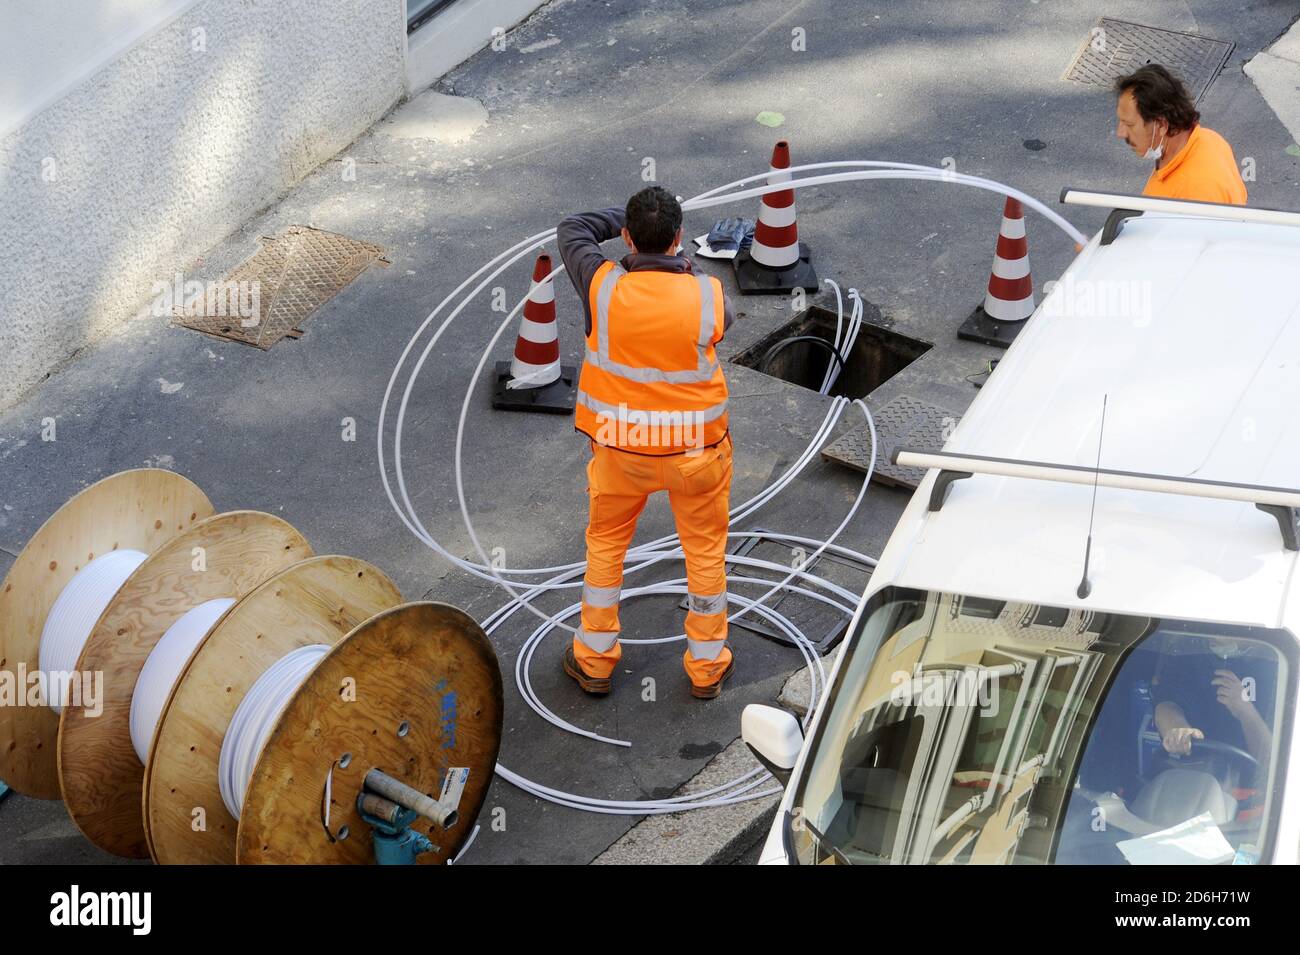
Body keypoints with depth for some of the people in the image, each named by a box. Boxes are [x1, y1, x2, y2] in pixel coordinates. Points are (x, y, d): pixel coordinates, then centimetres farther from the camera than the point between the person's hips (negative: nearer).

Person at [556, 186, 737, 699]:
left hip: (620, 446, 1)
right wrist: (684, 267, 18)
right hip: (696, 447, 0)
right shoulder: (707, 297, -20)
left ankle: (595, 661, 34)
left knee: (605, 545, 22)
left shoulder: (604, 287, -20)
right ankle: (706, 666, 33)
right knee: (705, 550, 19)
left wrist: (623, 216, 13)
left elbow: (572, 229, 0)